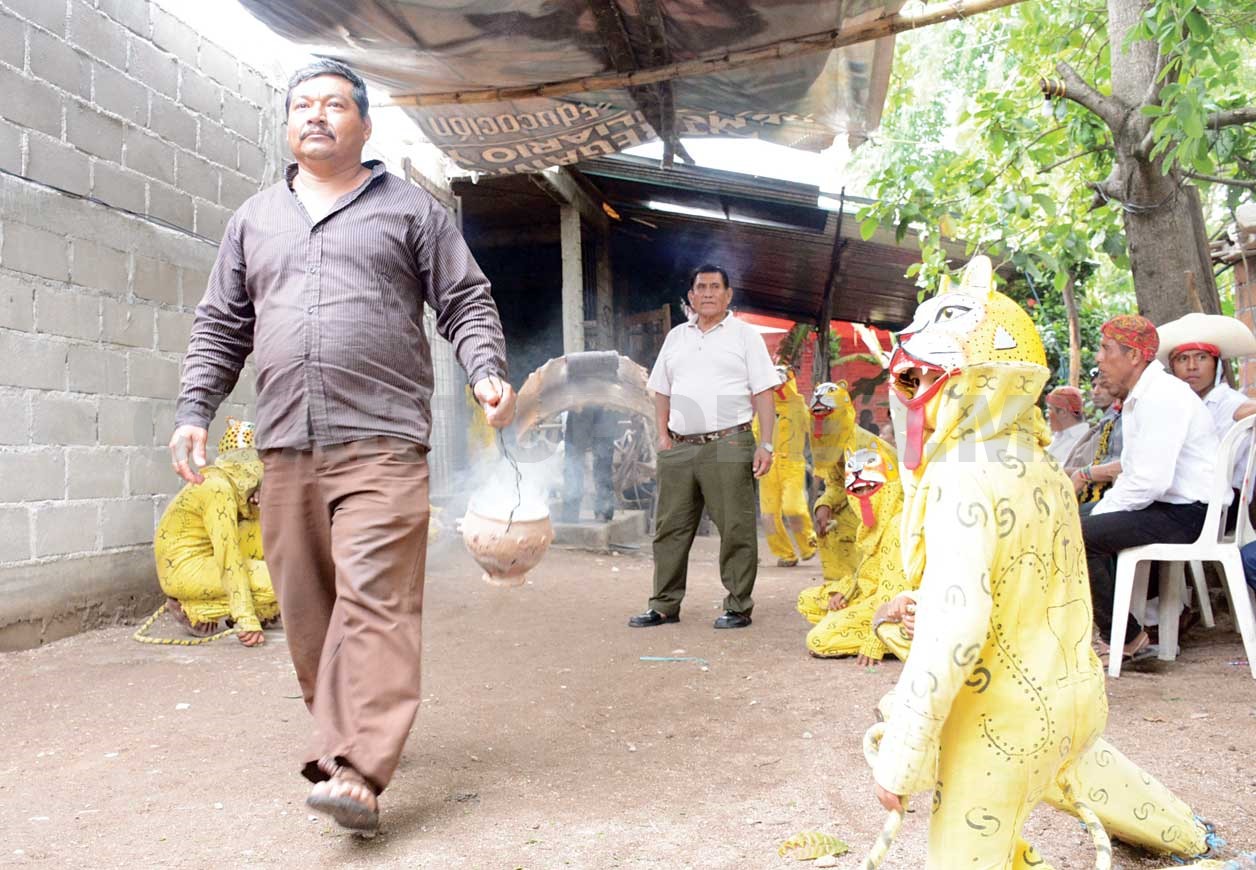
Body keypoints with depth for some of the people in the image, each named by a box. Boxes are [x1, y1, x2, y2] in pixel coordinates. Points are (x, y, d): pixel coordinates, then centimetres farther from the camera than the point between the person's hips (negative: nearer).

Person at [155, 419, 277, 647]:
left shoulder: (235, 485, 8)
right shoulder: (219, 489, -20)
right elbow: (229, 556, -26)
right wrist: (247, 621, -29)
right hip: (184, 571, -10)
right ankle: (195, 611, -10)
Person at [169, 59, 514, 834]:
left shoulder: (411, 210, 10)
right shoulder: (253, 220, 21)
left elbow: (467, 303, 6)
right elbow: (220, 327, 21)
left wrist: (488, 372, -12)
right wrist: (196, 409, 10)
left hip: (382, 440, -4)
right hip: (286, 444, 5)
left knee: (374, 599, -13)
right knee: (307, 607, 7)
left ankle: (357, 772, -14)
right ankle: (341, 732, 24)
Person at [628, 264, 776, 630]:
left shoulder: (745, 335, 5)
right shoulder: (676, 337, 18)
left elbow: (763, 393, -1)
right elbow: (662, 391, 20)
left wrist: (765, 444, -9)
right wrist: (664, 435, 7)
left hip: (728, 445, -4)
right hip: (679, 449, 5)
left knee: (736, 530, -2)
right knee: (670, 529, 7)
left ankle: (738, 607, 8)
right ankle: (664, 606, 17)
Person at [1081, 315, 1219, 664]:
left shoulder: (1162, 397, -18)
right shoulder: (1138, 397, 16)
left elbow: (1150, 481, -26)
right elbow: (1133, 475, 20)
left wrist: (1099, 514, -14)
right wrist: (1096, 514, 6)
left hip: (1187, 514, -11)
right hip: (1164, 507, 11)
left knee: (1077, 536, -22)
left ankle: (1125, 638, -9)